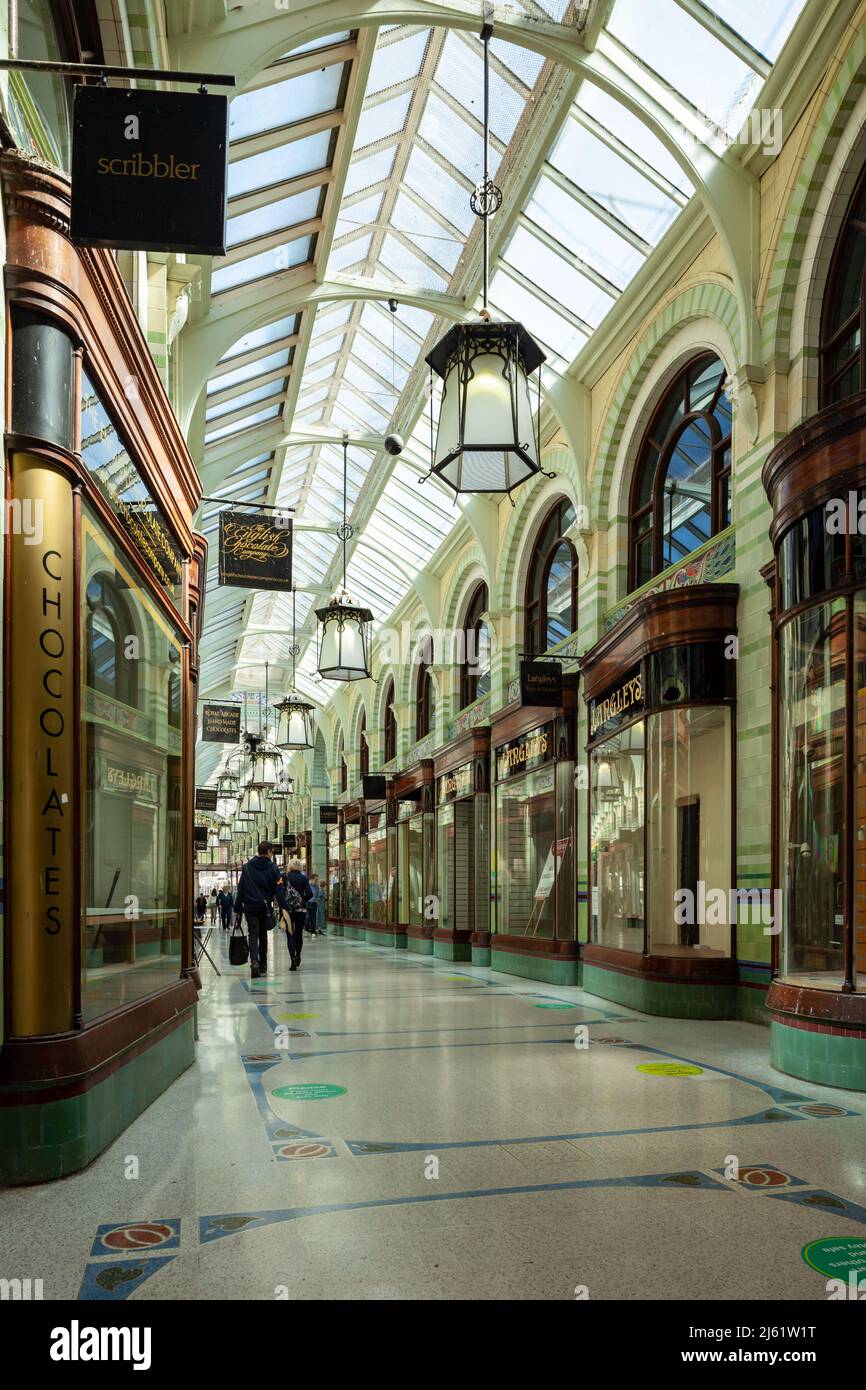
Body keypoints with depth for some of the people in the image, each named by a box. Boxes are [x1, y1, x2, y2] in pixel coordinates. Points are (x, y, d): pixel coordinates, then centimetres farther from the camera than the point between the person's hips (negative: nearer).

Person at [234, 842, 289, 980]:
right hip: (265, 907, 0)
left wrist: (237, 907, 6)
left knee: (253, 934, -2)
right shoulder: (272, 868, -3)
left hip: (250, 906, 0)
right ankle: (263, 966, 20)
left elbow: (240, 889, 3)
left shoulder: (246, 867, 2)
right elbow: (279, 891, -8)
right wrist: (285, 907, -6)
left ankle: (254, 962, -24)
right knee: (263, 934, 13)